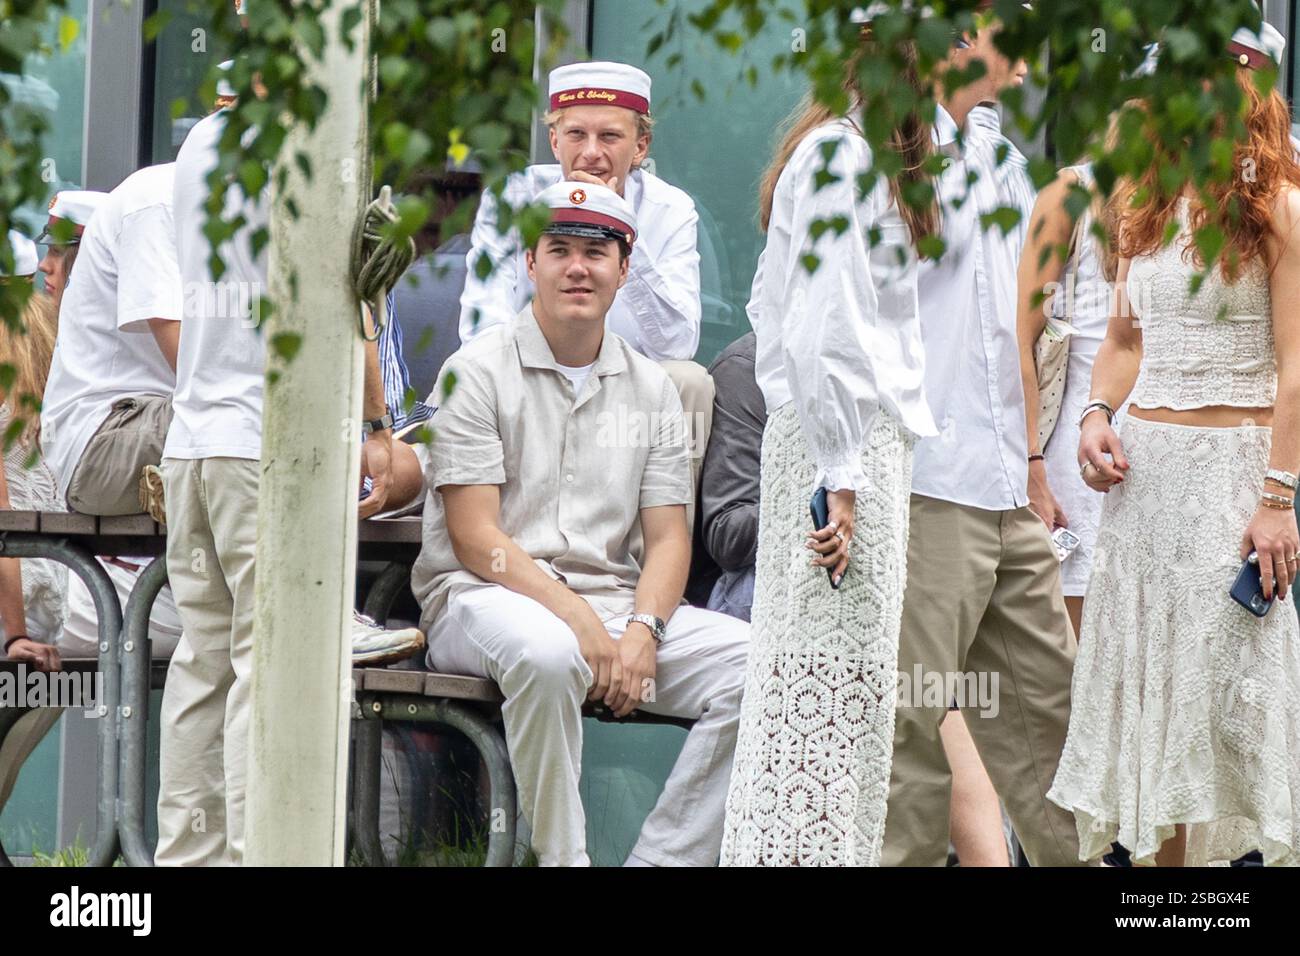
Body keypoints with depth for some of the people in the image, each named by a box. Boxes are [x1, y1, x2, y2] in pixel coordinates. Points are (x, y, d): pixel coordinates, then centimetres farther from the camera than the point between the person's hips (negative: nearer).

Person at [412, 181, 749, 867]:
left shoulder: (650, 388, 15)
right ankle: (561, 858, -28)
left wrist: (642, 631, -11)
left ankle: (660, 859, -19)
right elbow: (475, 538, -8)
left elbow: (667, 536, 10)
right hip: (483, 597, -5)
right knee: (548, 653, -40)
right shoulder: (477, 372, -1)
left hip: (616, 600, 5)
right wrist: (579, 619, -20)